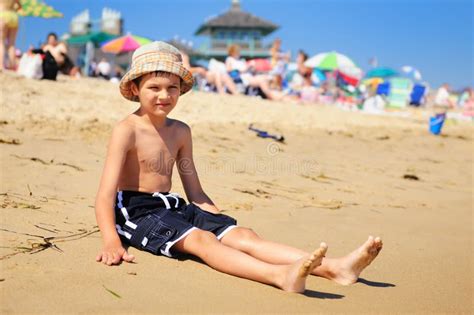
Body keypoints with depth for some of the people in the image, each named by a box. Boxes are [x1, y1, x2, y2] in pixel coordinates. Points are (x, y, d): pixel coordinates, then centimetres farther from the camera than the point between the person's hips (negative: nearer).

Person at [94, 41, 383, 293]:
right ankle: (281, 276, -59)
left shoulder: (180, 132, 11)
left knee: (243, 236, -15)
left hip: (173, 207, 6)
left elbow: (197, 194, 17)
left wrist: (220, 221, 5)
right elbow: (105, 194, -16)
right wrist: (111, 241, -31)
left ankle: (335, 268, -30)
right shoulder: (127, 130, -8)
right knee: (201, 239, -34)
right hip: (137, 212, -6)